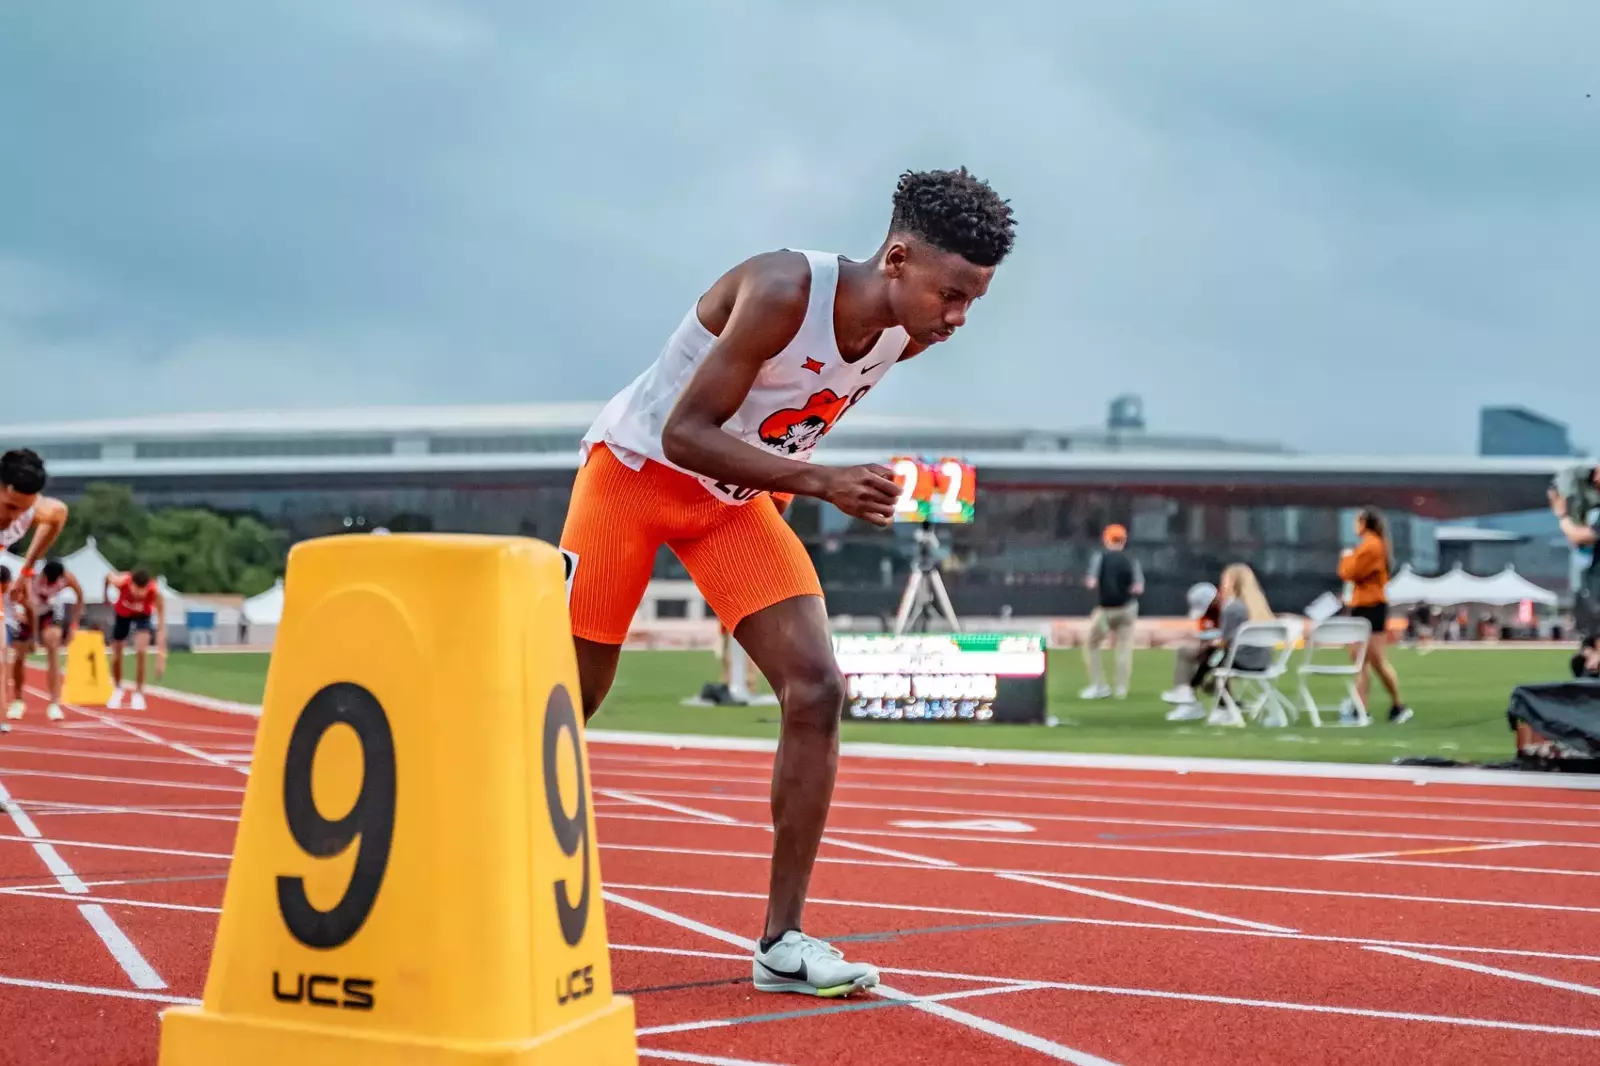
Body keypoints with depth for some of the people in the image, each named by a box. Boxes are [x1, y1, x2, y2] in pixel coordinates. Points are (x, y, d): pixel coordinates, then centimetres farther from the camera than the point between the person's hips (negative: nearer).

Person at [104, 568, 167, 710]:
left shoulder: (155, 592, -40)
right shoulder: (121, 582, -39)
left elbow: (161, 626, -39)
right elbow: (108, 576, -11)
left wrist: (161, 655, -44)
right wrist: (105, 595, 6)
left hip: (143, 615, -1)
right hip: (122, 613, 1)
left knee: (140, 652, -21)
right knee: (116, 656, 6)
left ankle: (138, 694, -4)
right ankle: (117, 690, 34)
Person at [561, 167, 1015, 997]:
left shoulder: (909, 333, -9)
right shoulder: (785, 293, -31)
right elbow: (684, 434, -30)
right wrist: (822, 482, -38)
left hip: (736, 499, 6)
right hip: (636, 465, -5)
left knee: (817, 691, -11)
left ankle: (782, 941, -4)